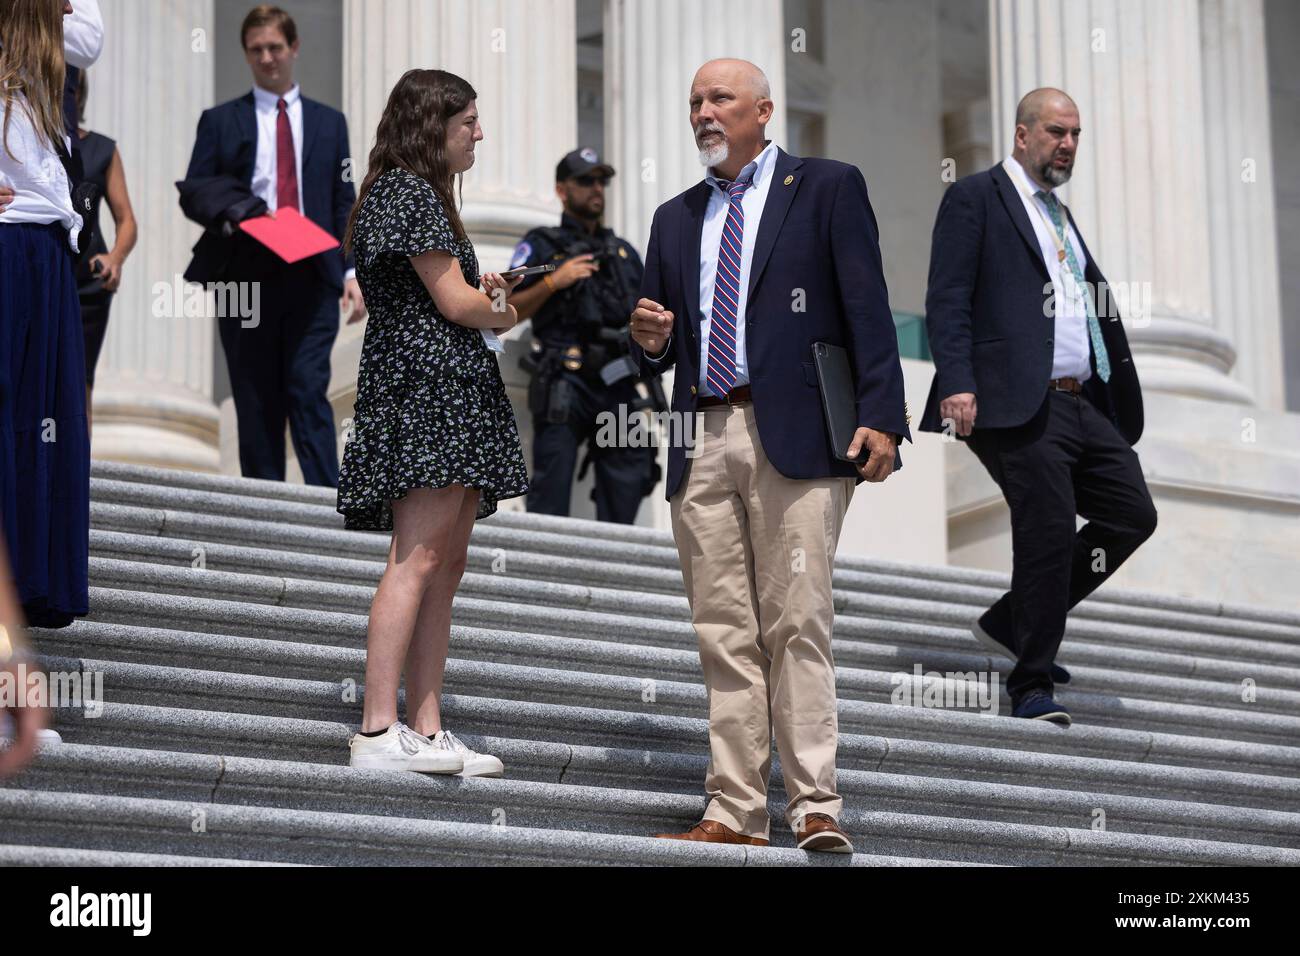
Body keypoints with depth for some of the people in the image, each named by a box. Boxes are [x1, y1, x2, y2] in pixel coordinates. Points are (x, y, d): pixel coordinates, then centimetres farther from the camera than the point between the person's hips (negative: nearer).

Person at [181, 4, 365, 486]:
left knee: (309, 392, -10)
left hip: (311, 278, 0)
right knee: (256, 404, 2)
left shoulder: (328, 122, 14)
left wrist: (352, 271, 0)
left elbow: (344, 205, 12)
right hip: (246, 277, 0)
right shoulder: (221, 121, 10)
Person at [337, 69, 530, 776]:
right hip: (429, 391, -11)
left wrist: (482, 292, 10)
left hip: (447, 399, 11)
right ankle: (378, 730, -18)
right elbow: (454, 302, -12)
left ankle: (426, 731, 6)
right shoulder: (411, 194, -8)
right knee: (416, 559, -15)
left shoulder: (410, 195, 26)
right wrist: (503, 312, 7)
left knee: (446, 566, 7)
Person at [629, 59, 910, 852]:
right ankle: (736, 812, 4)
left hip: (795, 436, -5)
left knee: (799, 624, -10)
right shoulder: (676, 219, 21)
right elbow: (661, 348, 24)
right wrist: (653, 338, -1)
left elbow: (868, 308, -2)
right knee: (724, 636, 3)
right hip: (703, 443, 5)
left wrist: (881, 418, -13)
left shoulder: (828, 187, 6)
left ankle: (816, 808, -8)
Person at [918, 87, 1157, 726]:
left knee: (1133, 515, 2)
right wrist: (956, 383, -20)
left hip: (1086, 404, 8)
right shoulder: (975, 198, 1)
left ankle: (1011, 624, 15)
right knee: (1048, 534, -11)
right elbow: (947, 301, -8)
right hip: (1021, 404, -8)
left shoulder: (1059, 213, 26)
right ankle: (1032, 686, 1)